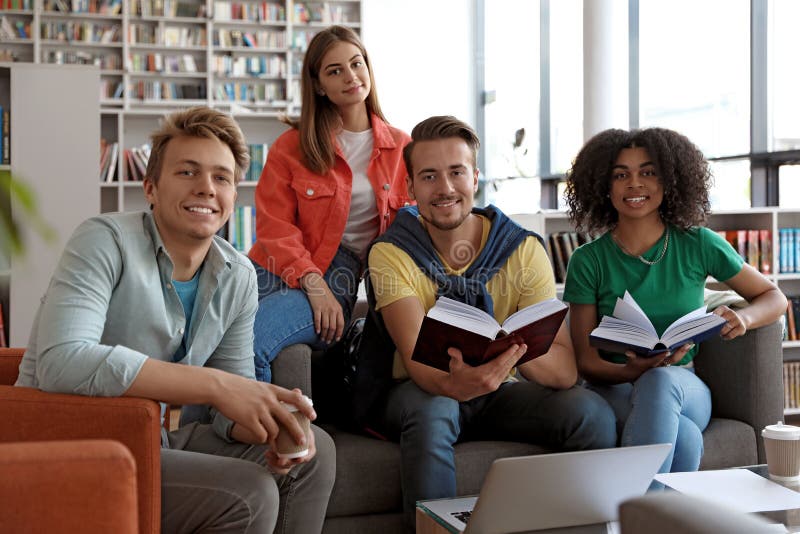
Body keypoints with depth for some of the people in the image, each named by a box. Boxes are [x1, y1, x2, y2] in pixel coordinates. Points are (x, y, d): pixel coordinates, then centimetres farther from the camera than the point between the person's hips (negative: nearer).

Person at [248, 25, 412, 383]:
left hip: (342, 277, -1)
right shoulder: (291, 146, 8)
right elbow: (274, 226, 1)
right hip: (281, 270, 1)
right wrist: (314, 285, -14)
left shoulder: (401, 148, 12)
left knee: (250, 339, -29)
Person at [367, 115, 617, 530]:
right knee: (431, 410, -36)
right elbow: (417, 362, -25)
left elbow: (565, 369, -17)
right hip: (425, 391, -2)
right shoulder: (391, 254, -13)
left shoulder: (523, 250, -9)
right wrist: (456, 383, -50)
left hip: (500, 392, 2)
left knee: (591, 413, -24)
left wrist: (518, 350, -41)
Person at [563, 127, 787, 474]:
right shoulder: (588, 261, -1)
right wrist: (632, 372, -25)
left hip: (682, 387, 2)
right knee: (684, 438, -36)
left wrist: (744, 318, -11)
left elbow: (774, 298, 13)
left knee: (660, 380, -37)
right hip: (613, 388, -2)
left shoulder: (699, 246, 2)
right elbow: (585, 360, -3)